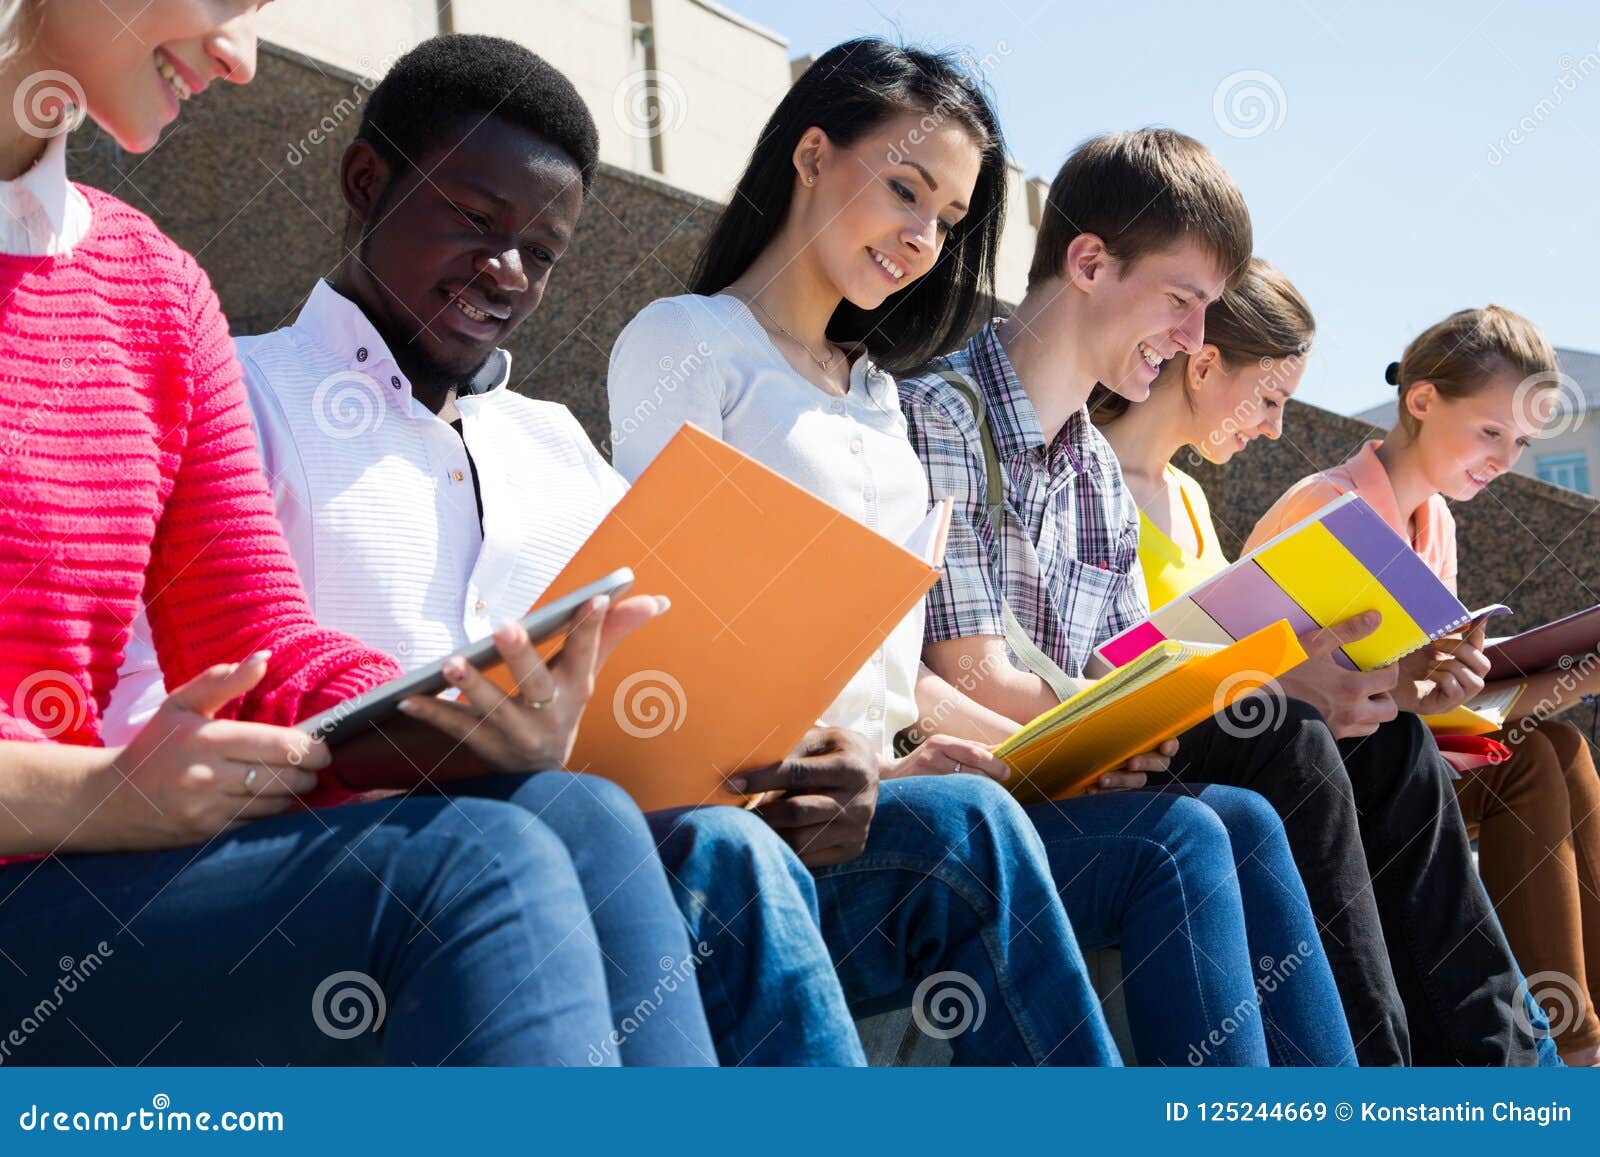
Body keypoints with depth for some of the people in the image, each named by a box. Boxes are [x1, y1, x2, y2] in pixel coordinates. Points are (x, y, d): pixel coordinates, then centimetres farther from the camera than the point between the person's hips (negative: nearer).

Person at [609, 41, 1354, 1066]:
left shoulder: (876, 390, 25)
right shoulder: (686, 342, 1)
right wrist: (865, 769, -20)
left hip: (884, 790, 7)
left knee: (1240, 825, -12)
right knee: (1172, 847, -24)